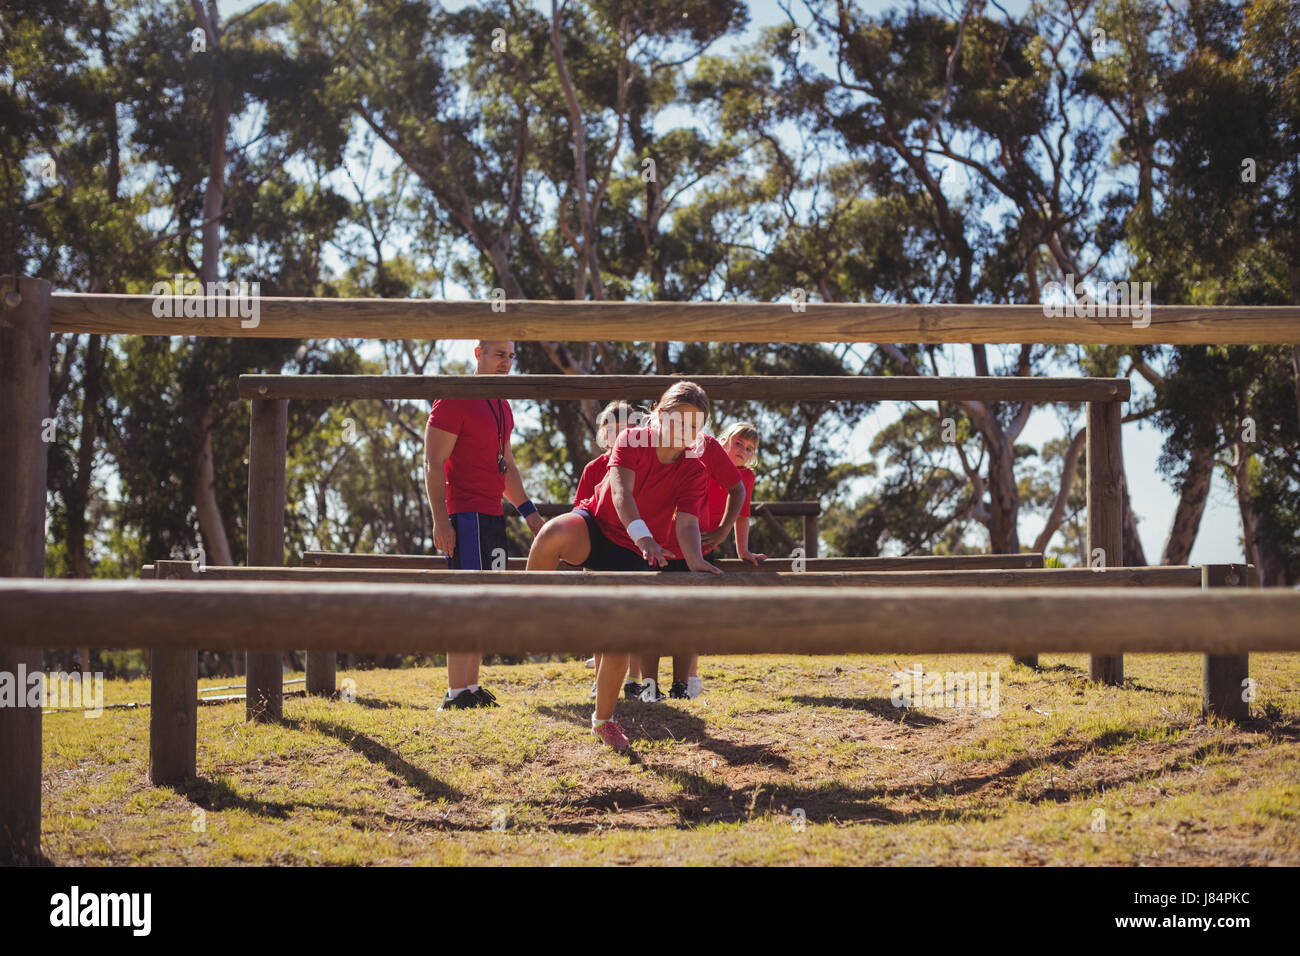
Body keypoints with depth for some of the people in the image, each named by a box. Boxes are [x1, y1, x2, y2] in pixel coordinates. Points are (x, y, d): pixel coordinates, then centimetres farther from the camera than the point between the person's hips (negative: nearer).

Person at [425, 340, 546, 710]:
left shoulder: (501, 406, 19)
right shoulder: (454, 399, -8)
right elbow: (433, 464, -13)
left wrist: (527, 509, 22)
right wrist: (440, 520, -19)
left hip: (493, 516, 9)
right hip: (465, 516, -9)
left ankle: (472, 688, 15)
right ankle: (456, 694, -9)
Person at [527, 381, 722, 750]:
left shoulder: (694, 472, -5)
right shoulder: (632, 440, -11)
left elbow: (687, 523, -18)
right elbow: (620, 491, -27)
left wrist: (695, 560, -41)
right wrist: (642, 534, -45)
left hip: (630, 554, 2)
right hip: (594, 527, -2)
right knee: (554, 533, -39)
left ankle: (603, 719, 17)